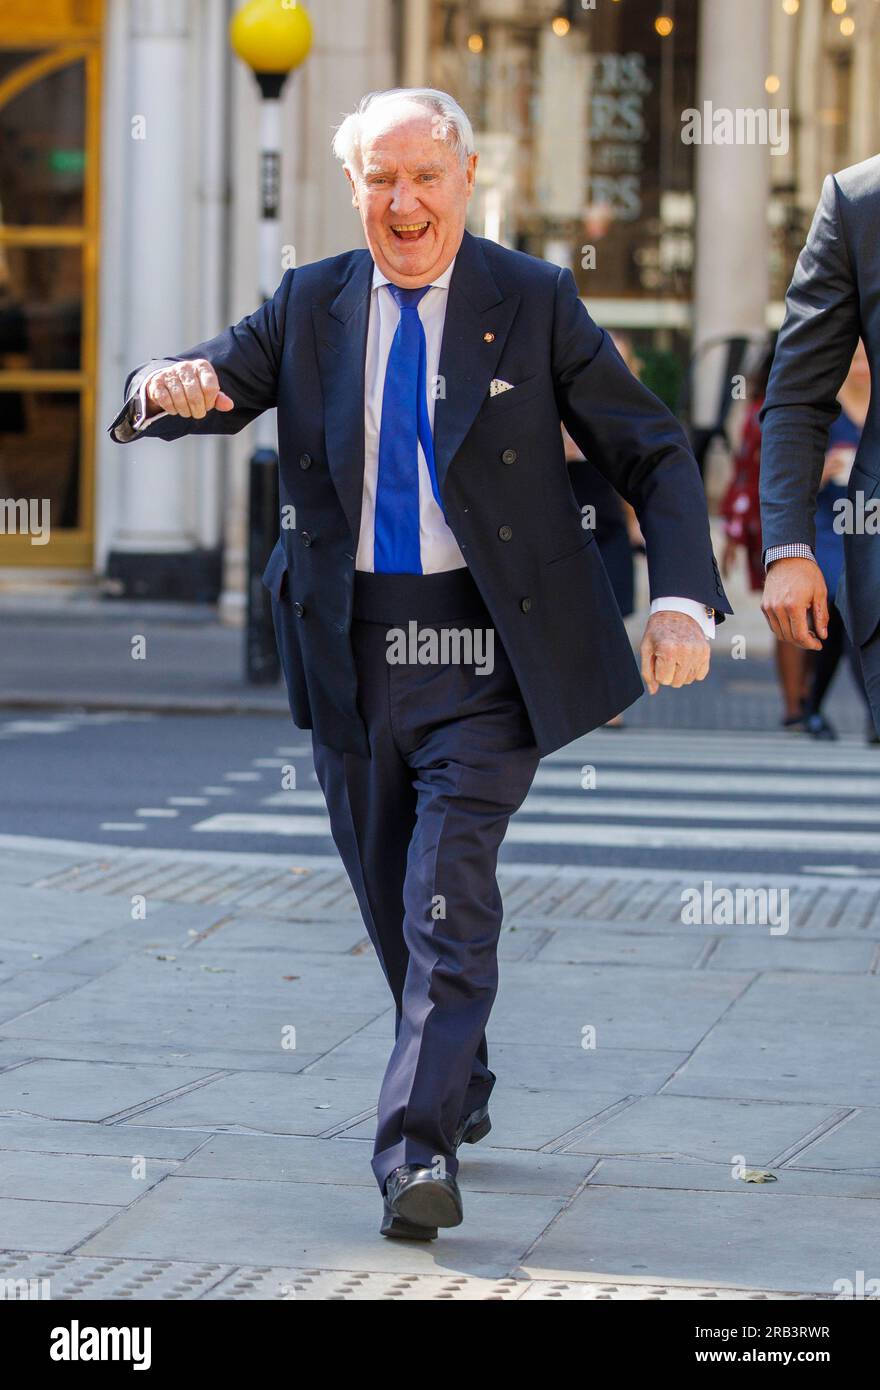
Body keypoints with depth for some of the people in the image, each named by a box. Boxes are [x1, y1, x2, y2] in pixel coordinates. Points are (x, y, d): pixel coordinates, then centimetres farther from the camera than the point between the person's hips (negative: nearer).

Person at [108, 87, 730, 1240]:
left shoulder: (533, 303, 0)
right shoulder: (312, 305, 7)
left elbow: (651, 455, 1)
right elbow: (208, 385, 1)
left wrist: (683, 598, -13)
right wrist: (167, 387, -26)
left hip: (486, 648, -4)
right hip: (353, 651, 4)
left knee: (449, 895, -14)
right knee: (390, 897, 13)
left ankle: (419, 1151, -17)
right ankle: (460, 1091, 35)